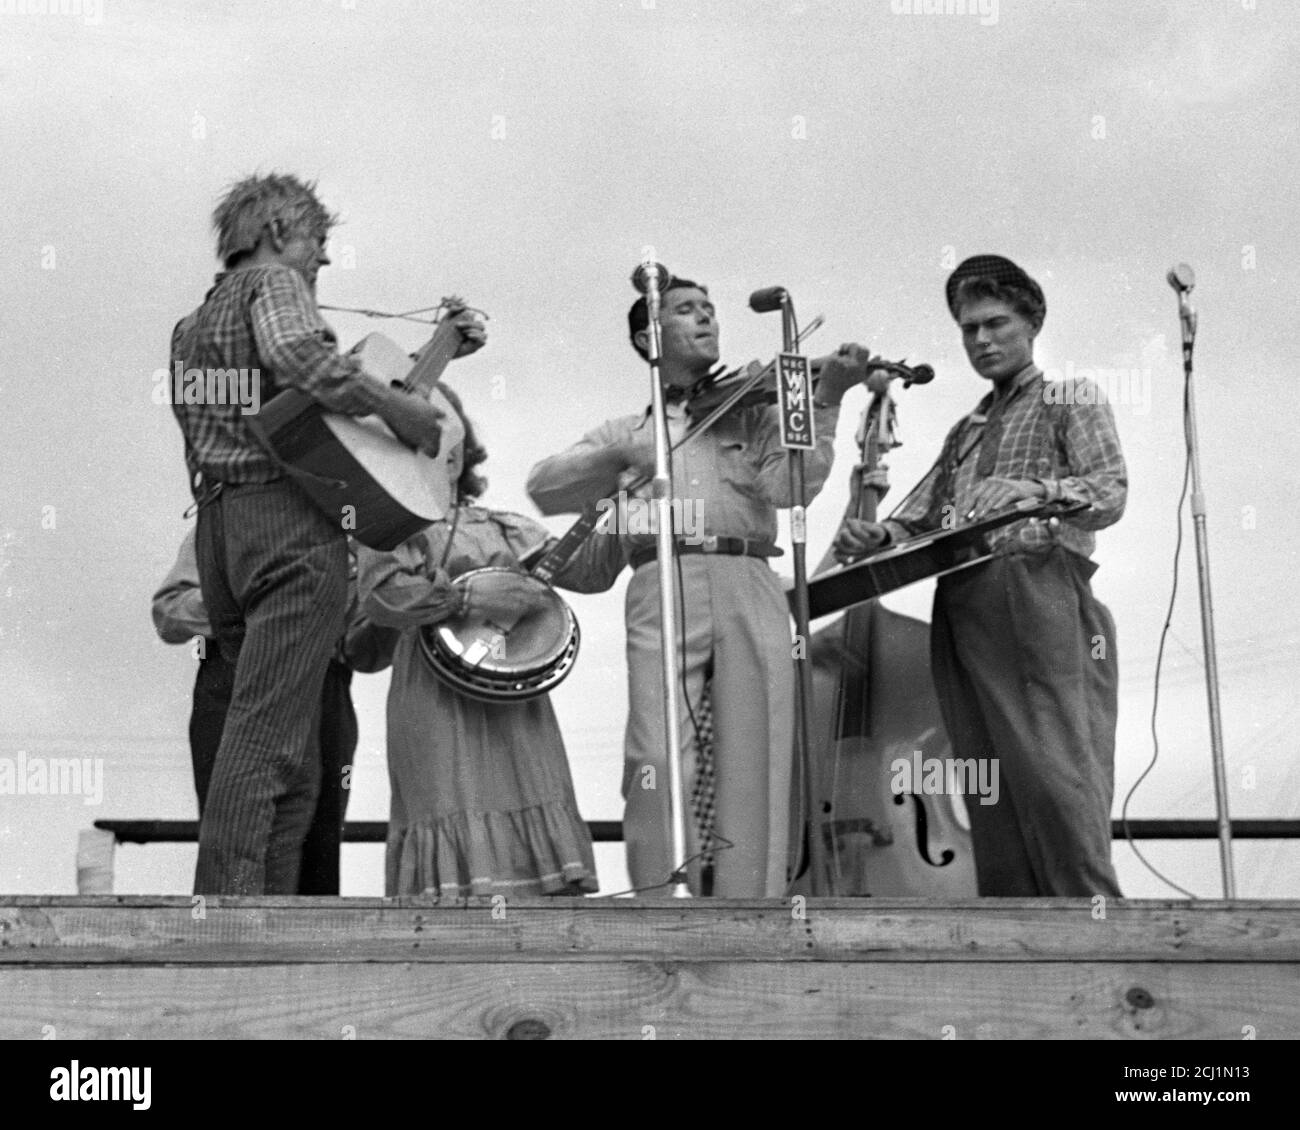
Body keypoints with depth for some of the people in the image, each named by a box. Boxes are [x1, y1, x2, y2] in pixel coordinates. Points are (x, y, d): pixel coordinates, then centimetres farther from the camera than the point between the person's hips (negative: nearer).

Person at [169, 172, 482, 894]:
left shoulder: (193, 325, 30)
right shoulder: (274, 281, 2)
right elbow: (293, 353, -23)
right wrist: (398, 407, -15)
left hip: (218, 525, 9)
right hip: (291, 522, -9)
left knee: (293, 770, 9)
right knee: (267, 740, -15)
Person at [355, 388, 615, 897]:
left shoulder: (504, 529, 21)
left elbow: (589, 570, 16)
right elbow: (379, 594, -11)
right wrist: (474, 598, -16)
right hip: (436, 696, -5)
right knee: (454, 810, -17)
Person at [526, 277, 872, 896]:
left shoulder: (753, 411, 23)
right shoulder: (626, 430, 25)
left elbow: (789, 485, 5)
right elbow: (543, 489, 14)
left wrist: (825, 400, -5)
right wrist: (624, 454, 0)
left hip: (750, 593, 0)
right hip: (663, 592, 0)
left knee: (751, 768, -11)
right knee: (660, 760, -17)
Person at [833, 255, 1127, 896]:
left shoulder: (1071, 399, 14)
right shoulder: (965, 432, 31)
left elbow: (1111, 492, 0)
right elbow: (918, 519, 25)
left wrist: (1039, 490, -21)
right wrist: (876, 537, 1)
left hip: (1040, 596, -6)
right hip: (962, 612, 6)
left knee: (1055, 772, -19)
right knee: (990, 786, -3)